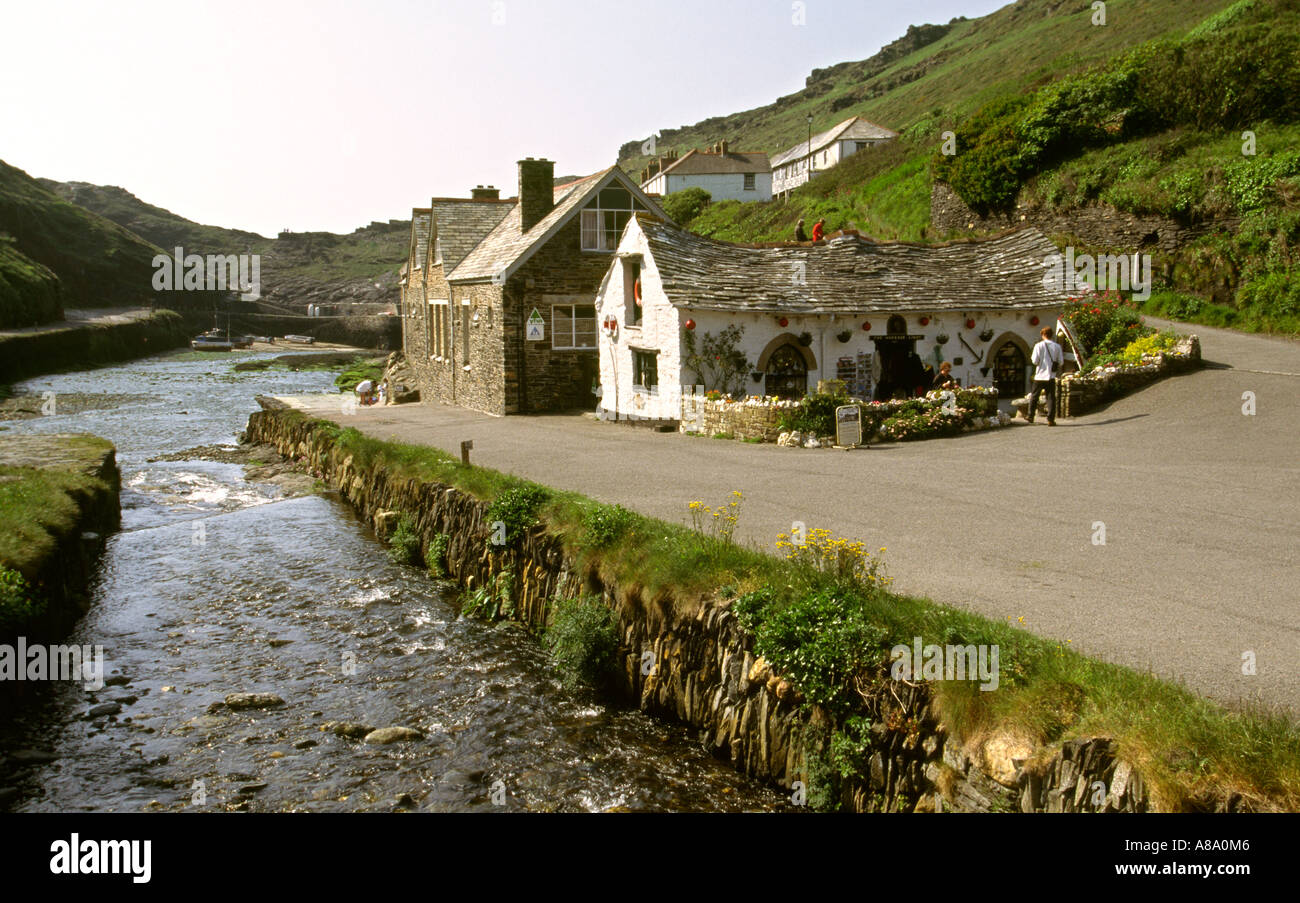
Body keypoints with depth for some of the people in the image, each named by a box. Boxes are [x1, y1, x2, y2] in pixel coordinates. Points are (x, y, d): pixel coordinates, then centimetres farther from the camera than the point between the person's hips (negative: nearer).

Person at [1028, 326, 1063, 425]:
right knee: (1051, 398, 2)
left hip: (1040, 376, -1)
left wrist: (1032, 357, 11)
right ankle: (1051, 419, -4)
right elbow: (1061, 362, 3)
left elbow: (1035, 361, -10)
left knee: (1034, 396, 14)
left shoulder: (1039, 346, -6)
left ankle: (1030, 417, 21)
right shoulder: (1057, 346, 0)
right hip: (1051, 376, 1)